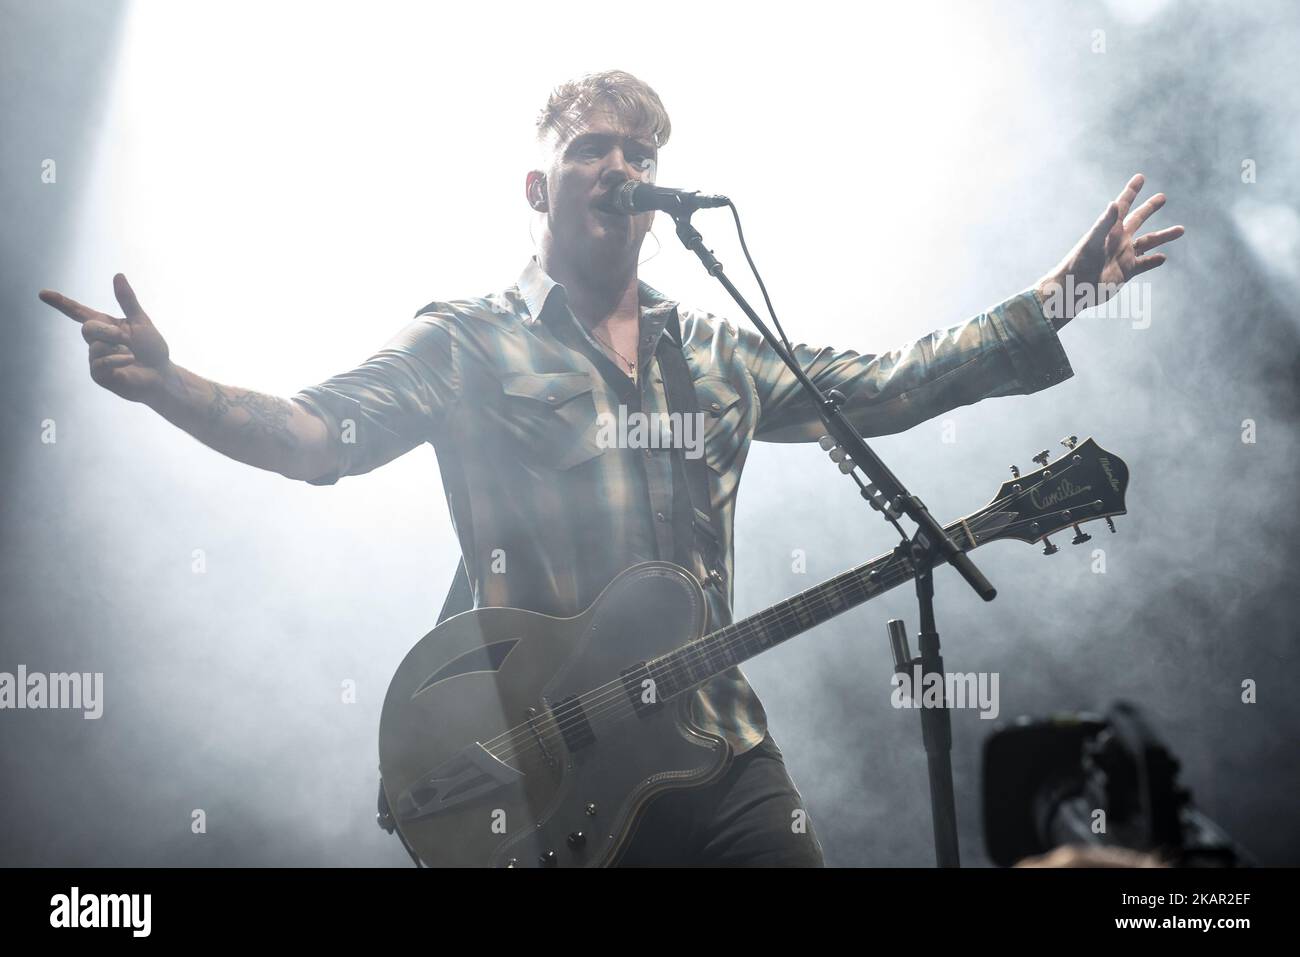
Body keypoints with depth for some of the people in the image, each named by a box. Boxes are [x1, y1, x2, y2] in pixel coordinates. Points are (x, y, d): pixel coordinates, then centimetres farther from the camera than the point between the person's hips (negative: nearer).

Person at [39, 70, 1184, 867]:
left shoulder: (719, 350, 15)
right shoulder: (466, 343, 1)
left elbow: (882, 387, 16)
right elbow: (319, 431, -11)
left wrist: (1057, 300, 13)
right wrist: (168, 385, -29)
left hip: (725, 752, 4)